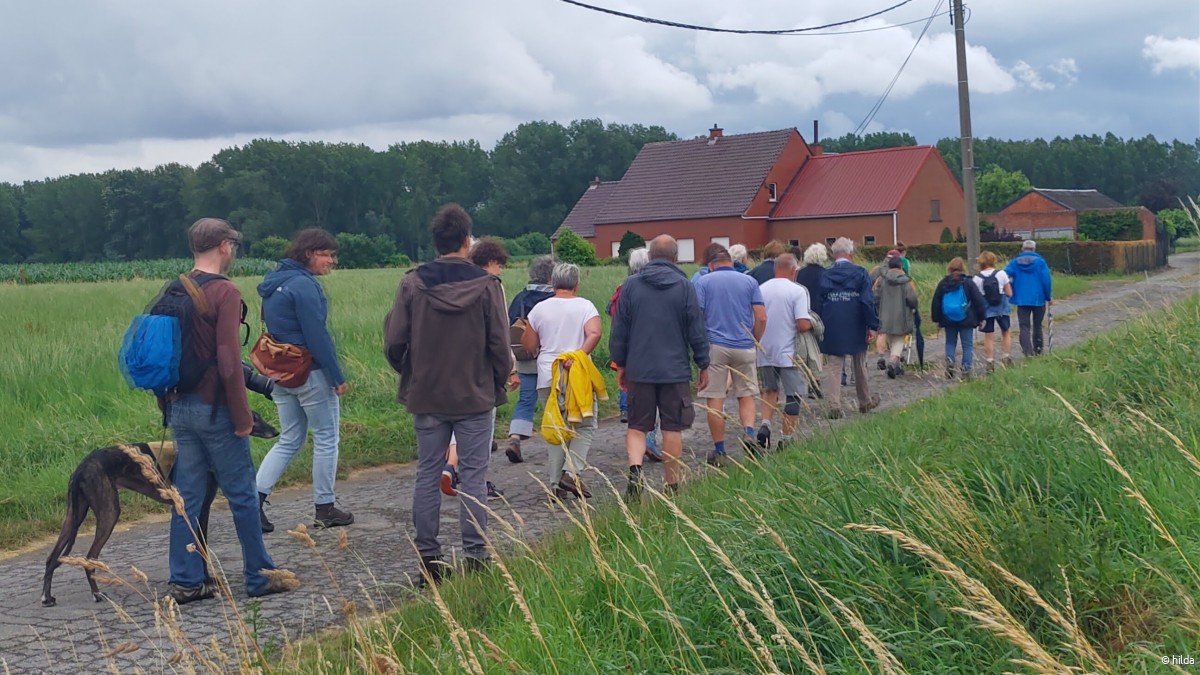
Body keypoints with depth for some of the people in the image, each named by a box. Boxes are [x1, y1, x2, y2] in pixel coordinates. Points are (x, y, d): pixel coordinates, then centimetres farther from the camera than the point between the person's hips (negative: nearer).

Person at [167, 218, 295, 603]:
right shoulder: (224, 293, -14)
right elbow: (229, 362, -19)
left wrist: (168, 405, 20)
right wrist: (243, 417, -14)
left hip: (179, 408, 7)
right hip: (215, 409, -7)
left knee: (187, 496, 10)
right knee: (242, 495, 3)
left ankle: (186, 582, 14)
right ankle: (260, 577, 12)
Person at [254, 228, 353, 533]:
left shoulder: (275, 283, 12)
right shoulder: (304, 285, -17)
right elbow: (317, 336, -19)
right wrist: (338, 377, -14)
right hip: (311, 374, -9)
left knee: (289, 440, 15)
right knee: (326, 438, 6)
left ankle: (255, 497, 3)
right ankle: (325, 509, 14)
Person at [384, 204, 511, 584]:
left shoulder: (413, 284, -4)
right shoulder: (486, 285, -8)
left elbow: (394, 343, -3)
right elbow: (499, 345, -7)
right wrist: (500, 381, 10)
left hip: (426, 396, 2)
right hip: (476, 396, -2)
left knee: (428, 474, 9)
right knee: (473, 476, 3)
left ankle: (427, 557, 12)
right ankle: (475, 556, 4)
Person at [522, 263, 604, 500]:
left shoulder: (540, 308, 5)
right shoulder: (585, 306, -1)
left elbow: (529, 346, 8)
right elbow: (594, 334, -19)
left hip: (547, 378, 3)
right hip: (577, 376, -3)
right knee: (585, 426, 9)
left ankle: (556, 484, 11)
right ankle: (572, 472, -11)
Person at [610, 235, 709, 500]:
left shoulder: (630, 285, 2)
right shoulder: (685, 287, -2)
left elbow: (618, 330, 5)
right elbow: (697, 331, 0)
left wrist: (620, 364, 14)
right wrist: (703, 365, 10)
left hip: (639, 370, 1)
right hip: (675, 370, -1)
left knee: (637, 426, 9)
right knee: (673, 429, 6)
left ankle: (635, 469, -15)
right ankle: (672, 485, 11)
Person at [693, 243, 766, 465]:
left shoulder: (703, 282, 1)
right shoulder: (749, 281, 6)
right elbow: (761, 317, 0)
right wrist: (754, 341, 15)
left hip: (715, 346, -2)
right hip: (744, 348, 2)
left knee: (715, 400, 3)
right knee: (746, 395, 13)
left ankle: (719, 451, 7)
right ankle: (749, 432, -11)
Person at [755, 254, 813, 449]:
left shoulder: (761, 289, 2)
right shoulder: (797, 291, -11)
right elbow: (803, 325, -18)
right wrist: (812, 324, 3)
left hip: (764, 352, 5)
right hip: (788, 353, -4)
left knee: (770, 390, 22)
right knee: (794, 395, 7)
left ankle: (765, 425, 1)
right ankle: (787, 439, 8)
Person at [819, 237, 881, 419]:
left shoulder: (825, 275, 0)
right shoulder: (860, 273, -5)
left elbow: (819, 302, 3)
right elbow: (868, 301, -10)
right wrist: (872, 325, -6)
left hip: (832, 329, 1)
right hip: (856, 329, 0)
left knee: (834, 366, 2)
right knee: (860, 365, 15)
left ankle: (834, 405, -9)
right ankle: (865, 402, 30)